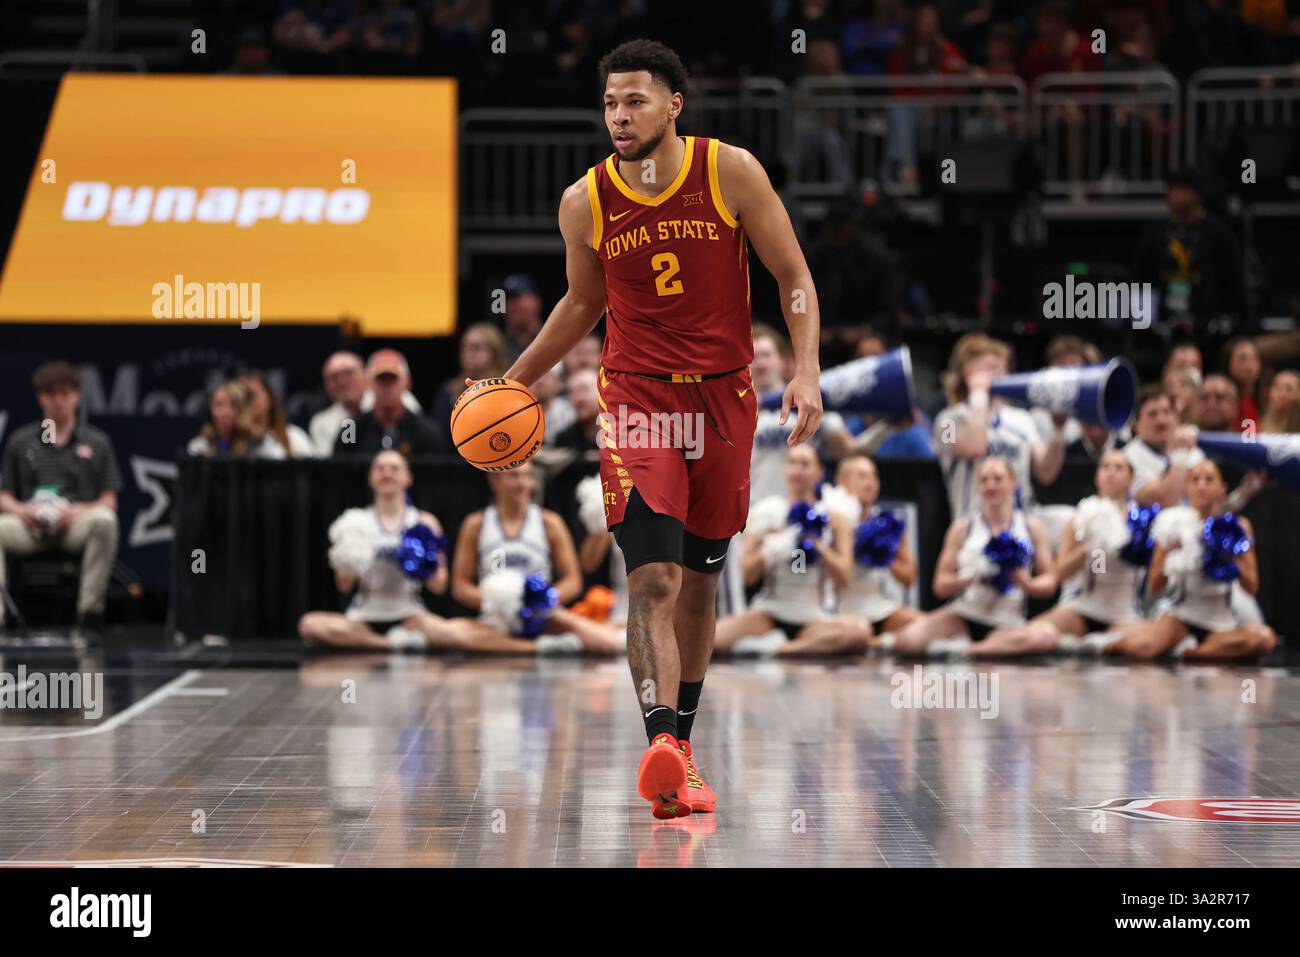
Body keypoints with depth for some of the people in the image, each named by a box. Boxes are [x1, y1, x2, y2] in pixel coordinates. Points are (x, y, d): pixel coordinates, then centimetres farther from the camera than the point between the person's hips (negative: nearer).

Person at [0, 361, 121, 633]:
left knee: (105, 520, -36)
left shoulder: (97, 442, 13)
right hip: (29, 524, 1)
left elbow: (109, 501, 7)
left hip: (76, 523, -1)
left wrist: (82, 510, -14)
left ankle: (90, 608, -29)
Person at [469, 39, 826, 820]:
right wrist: (514, 382, 15)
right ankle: (661, 742, -29)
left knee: (700, 583, 10)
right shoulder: (586, 204, -3)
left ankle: (683, 750, 24)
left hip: (724, 400, 1)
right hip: (637, 397, -1)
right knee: (652, 579, -17)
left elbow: (793, 275, -1)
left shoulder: (731, 172, -7)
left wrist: (807, 370, -12)